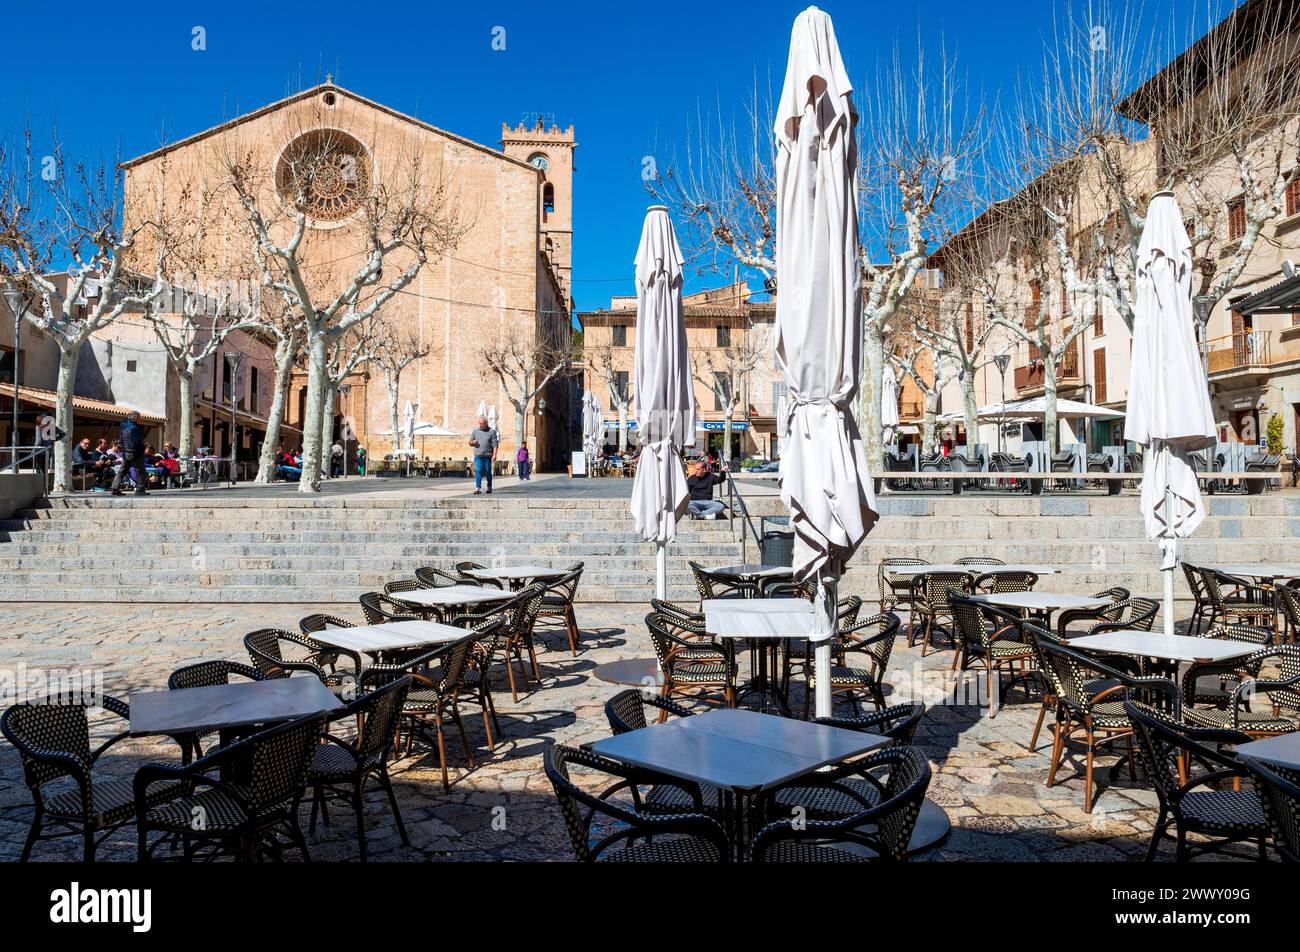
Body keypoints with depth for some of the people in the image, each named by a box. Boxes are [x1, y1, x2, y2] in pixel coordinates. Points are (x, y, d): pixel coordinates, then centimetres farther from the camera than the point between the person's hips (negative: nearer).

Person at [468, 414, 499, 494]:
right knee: (478, 471, -9)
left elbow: (495, 444, -3)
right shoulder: (475, 431, 11)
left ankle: (489, 487, 22)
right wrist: (473, 442, -7)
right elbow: (470, 442, 17)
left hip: (488, 456, -1)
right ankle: (478, 488, -12)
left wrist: (494, 455, -12)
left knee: (488, 472, 6)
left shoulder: (491, 431, 2)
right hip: (478, 456, 2)